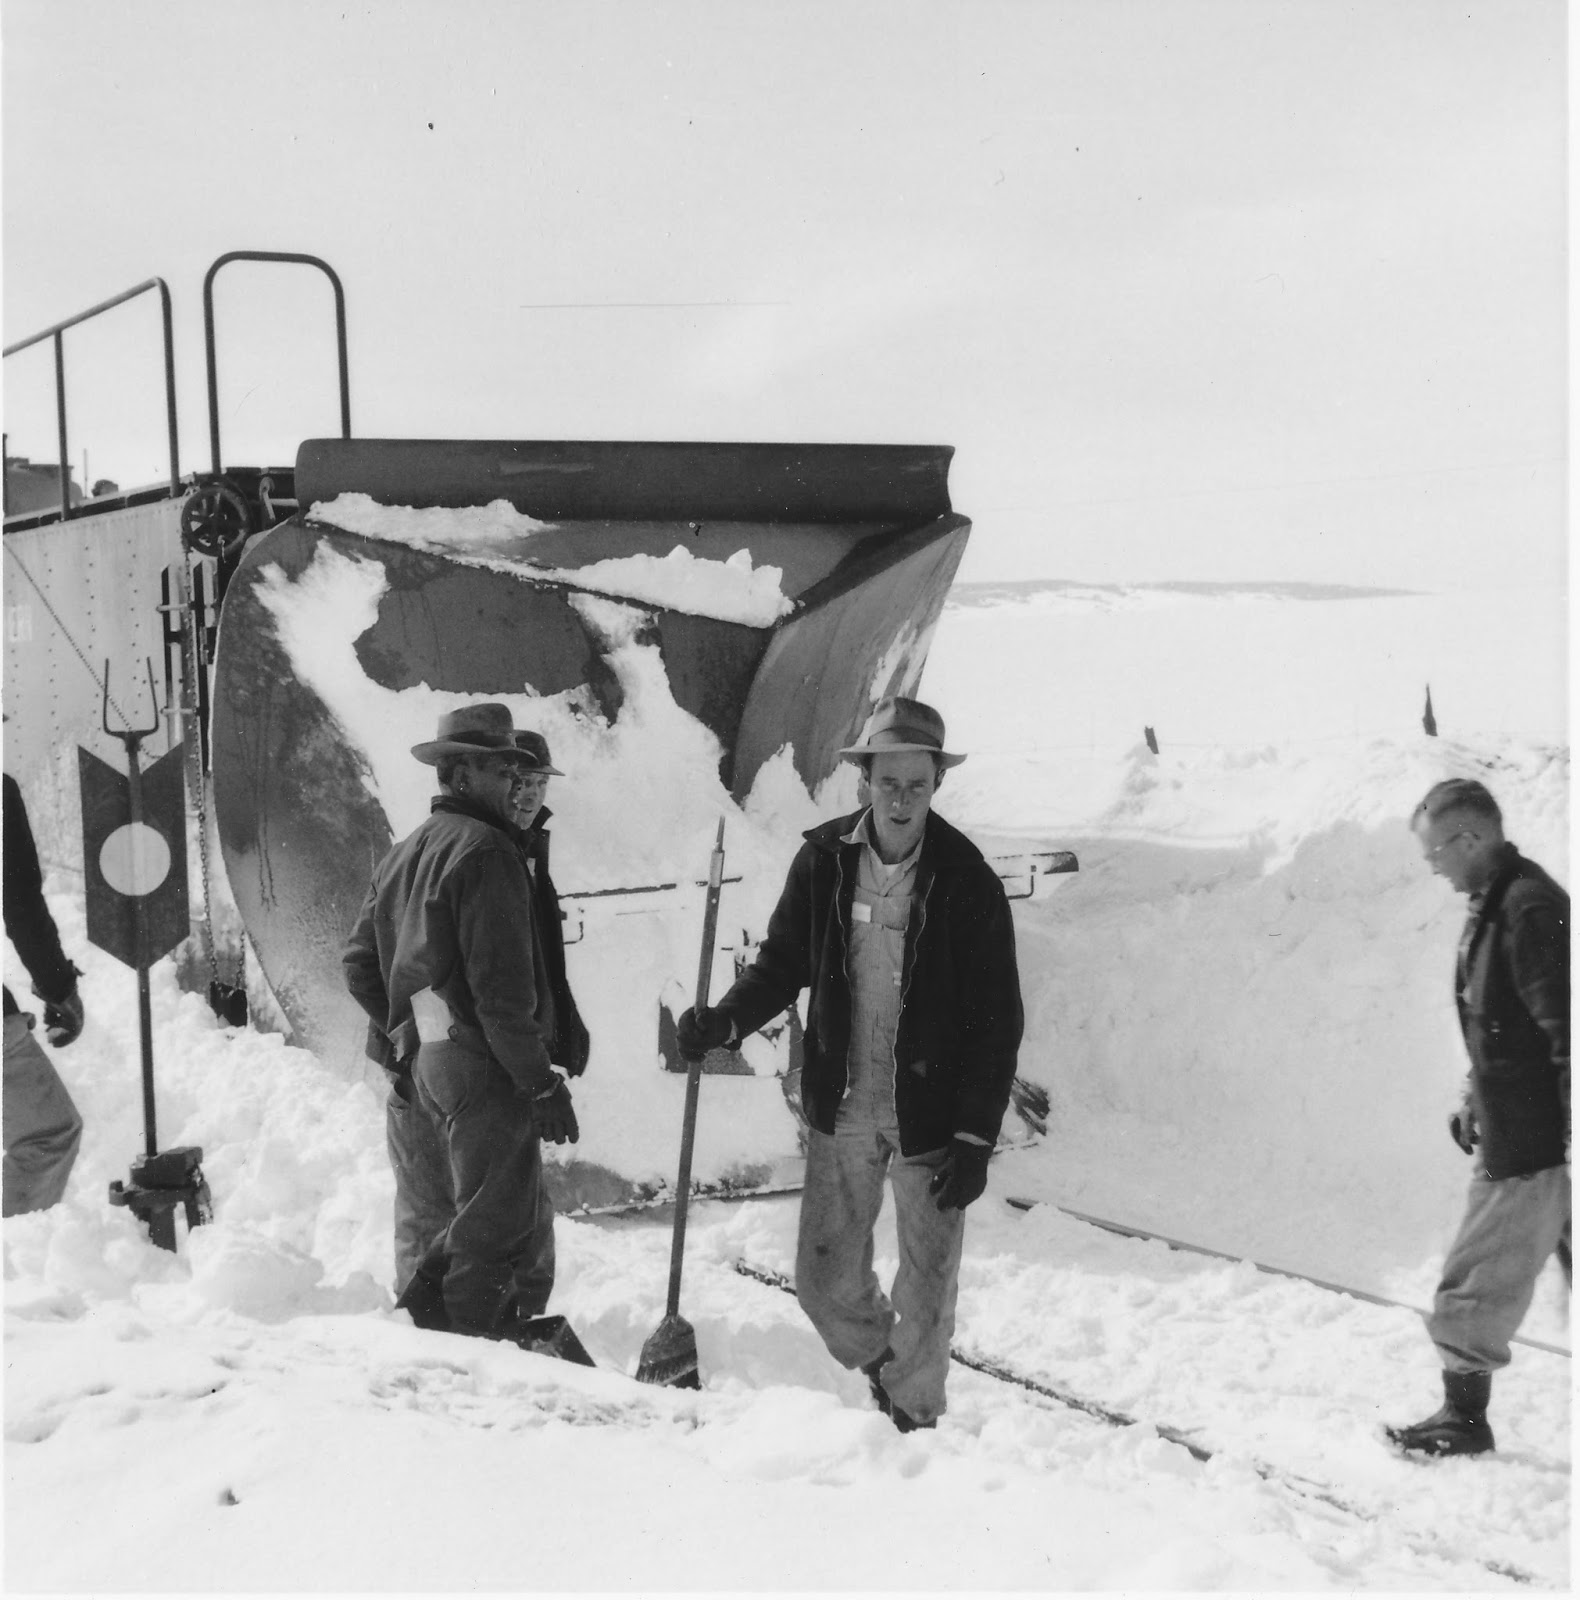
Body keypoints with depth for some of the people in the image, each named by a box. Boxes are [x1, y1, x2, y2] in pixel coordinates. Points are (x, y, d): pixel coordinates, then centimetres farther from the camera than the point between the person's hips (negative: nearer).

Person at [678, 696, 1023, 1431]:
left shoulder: (968, 881, -12)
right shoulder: (823, 860, -4)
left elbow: (997, 1021, -8)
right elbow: (783, 963, 7)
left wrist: (975, 1139, -12)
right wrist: (725, 1020, -12)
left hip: (930, 1115, -2)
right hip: (841, 1109, 3)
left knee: (927, 1283, 7)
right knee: (824, 1279, 8)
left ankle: (912, 1412, 29)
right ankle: (877, 1358, 38)